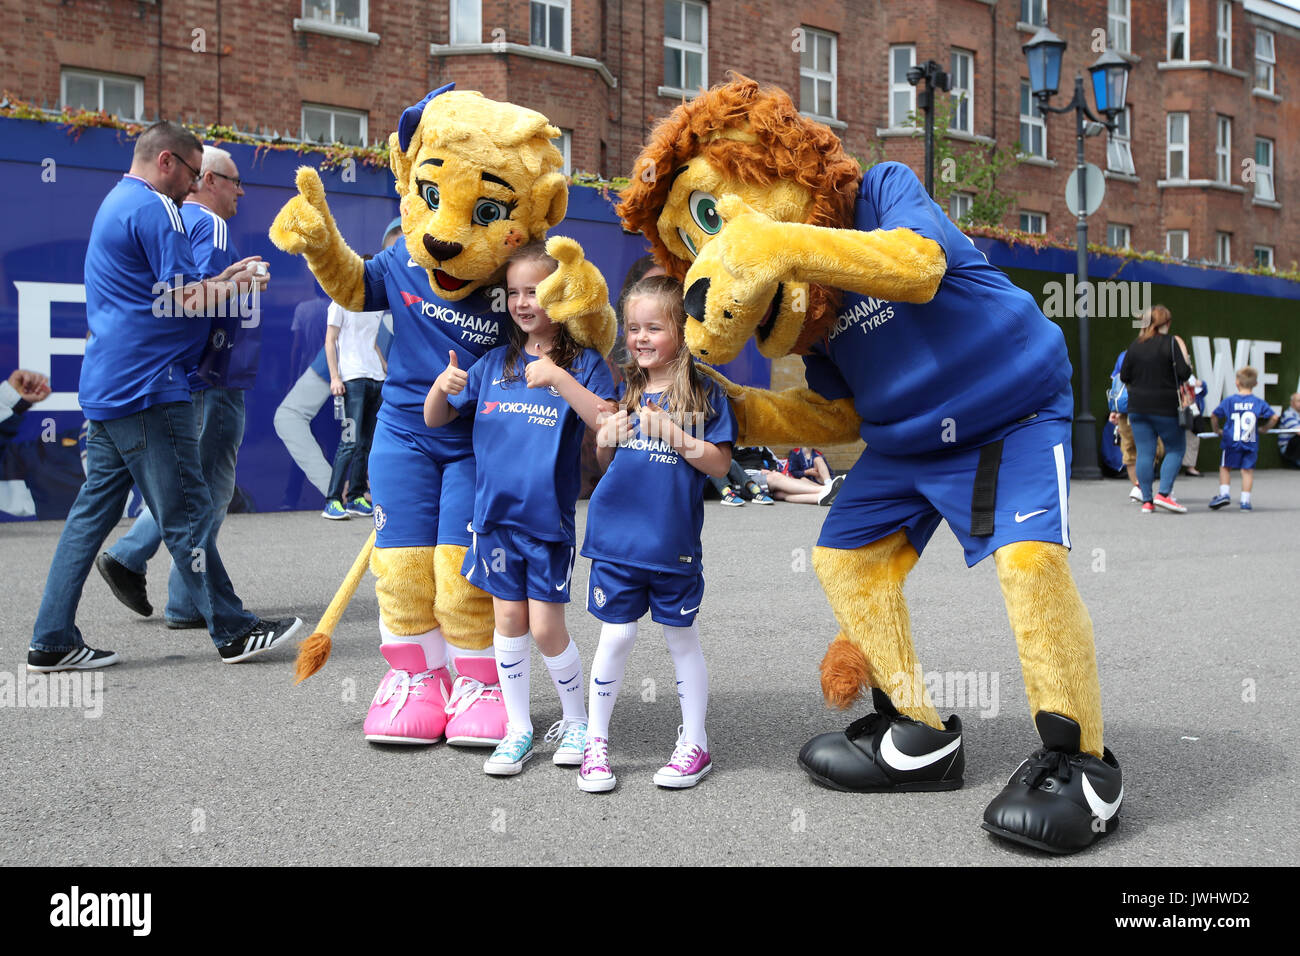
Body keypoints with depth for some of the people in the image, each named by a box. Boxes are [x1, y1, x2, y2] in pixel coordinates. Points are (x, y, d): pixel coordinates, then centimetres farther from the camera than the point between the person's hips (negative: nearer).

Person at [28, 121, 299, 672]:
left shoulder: (115, 204, 22)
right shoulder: (153, 208, -11)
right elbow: (184, 299, -15)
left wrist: (220, 278, 19)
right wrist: (237, 287, 0)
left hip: (108, 388, 10)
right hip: (146, 387, -10)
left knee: (93, 511, 10)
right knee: (187, 513, -3)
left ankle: (52, 643, 12)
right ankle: (233, 633, 6)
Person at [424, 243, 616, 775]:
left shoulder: (582, 362, -3)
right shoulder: (494, 363, 9)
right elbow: (435, 419, 11)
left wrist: (559, 378, -29)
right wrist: (442, 386, -10)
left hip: (549, 517, -4)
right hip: (496, 512, 4)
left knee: (546, 628, 0)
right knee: (508, 620, 9)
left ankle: (576, 722, 23)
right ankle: (518, 731, 22)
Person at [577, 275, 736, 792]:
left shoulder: (704, 393, -4)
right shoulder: (625, 390, 7)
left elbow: (719, 464, -8)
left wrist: (673, 433, -20)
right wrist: (607, 441, -8)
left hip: (674, 542, -2)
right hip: (617, 537, 2)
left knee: (682, 637, 10)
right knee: (615, 637, 6)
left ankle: (694, 744, 23)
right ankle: (595, 741, 19)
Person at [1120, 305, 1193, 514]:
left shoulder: (1136, 345, 5)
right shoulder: (1171, 342, -7)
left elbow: (1124, 376, 7)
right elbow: (1184, 374, -14)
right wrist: (1185, 356, 4)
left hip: (1138, 408, 4)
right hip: (1165, 408, -4)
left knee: (1145, 453, 5)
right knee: (1175, 450, 8)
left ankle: (1146, 500, 5)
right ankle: (1164, 493, -6)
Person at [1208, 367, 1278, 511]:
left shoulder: (1229, 400, -1)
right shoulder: (1259, 402, 0)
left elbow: (1214, 415, 3)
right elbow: (1274, 417, 0)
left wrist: (1217, 430, 18)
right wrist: (1264, 428, 15)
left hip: (1231, 441, -1)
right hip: (1251, 442, 1)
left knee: (1225, 467, 15)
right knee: (1248, 470, 7)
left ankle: (1224, 494, 4)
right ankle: (1245, 500, 5)